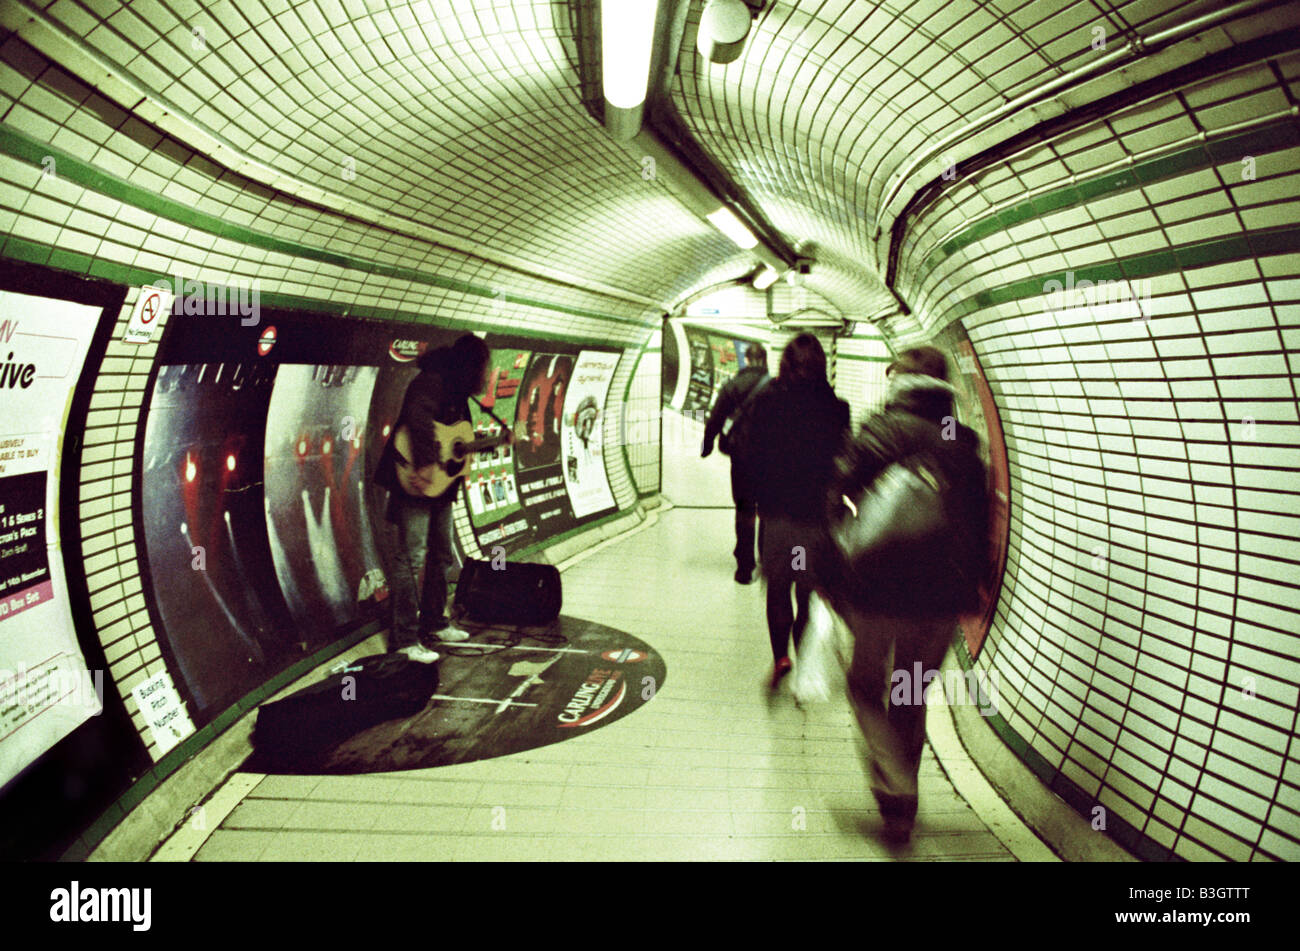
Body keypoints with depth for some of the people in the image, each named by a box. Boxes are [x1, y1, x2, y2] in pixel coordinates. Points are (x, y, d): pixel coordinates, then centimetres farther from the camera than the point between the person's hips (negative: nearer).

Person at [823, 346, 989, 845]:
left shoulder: (881, 431, -8)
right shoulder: (966, 443, 5)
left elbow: (839, 506, -12)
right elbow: (981, 527, 10)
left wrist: (831, 579, -2)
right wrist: (968, 587, 20)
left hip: (879, 593, -4)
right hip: (942, 601, 5)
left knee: (867, 687, 15)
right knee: (911, 700, 20)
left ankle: (896, 795, 0)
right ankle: (901, 807, 31)